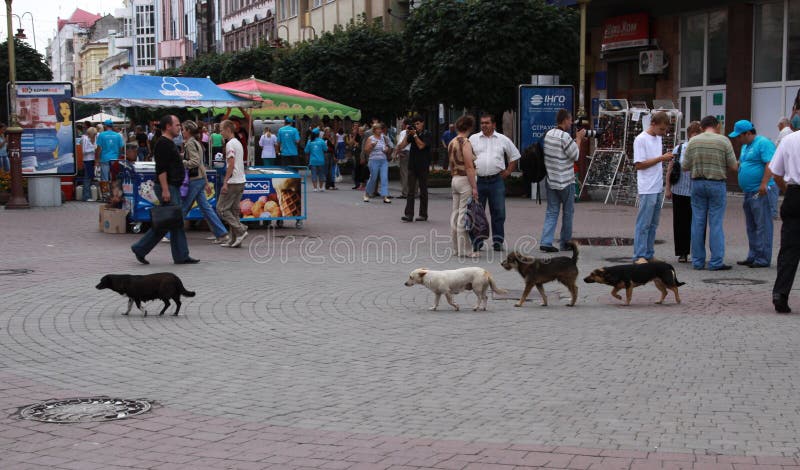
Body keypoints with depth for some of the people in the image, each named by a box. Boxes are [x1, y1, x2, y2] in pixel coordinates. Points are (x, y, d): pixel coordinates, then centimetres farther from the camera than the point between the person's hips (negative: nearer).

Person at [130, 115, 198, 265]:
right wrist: (165, 190, -24)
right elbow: (161, 169, -21)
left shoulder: (169, 144, 18)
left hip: (173, 187, 10)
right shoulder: (163, 144, -15)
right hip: (167, 187, -10)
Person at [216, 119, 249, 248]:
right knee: (234, 210, 10)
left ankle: (240, 230, -11)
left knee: (221, 208, -3)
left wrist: (225, 182, -18)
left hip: (232, 183, -9)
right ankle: (235, 240, 9)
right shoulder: (239, 143, 17)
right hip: (241, 182, 9)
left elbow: (231, 164, -18)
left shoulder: (230, 144, -12)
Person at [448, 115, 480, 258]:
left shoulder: (452, 142, 10)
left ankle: (457, 248, 18)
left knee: (455, 214, 11)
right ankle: (466, 250, -1)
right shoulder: (465, 142, -16)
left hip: (454, 180, 9)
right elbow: (469, 167, -19)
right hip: (465, 180, -9)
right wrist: (474, 187, -18)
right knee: (465, 216, -5)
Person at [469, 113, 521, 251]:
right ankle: (477, 242, 10)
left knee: (498, 212, 2)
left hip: (496, 181, 0)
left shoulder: (503, 140, 7)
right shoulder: (473, 139, 7)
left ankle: (498, 241, 10)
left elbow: (514, 156, 16)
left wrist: (508, 171, 8)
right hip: (478, 181, 0)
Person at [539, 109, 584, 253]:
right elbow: (575, 156, -11)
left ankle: (546, 242, -5)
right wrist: (578, 139, -1)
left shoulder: (548, 134, 6)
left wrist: (576, 140, 16)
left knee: (551, 212, 7)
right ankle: (565, 242, 18)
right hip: (565, 181, -7)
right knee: (568, 212, 9)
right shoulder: (565, 137, -19)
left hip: (550, 180, 7)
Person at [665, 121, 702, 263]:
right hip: (680, 192, 1)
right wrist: (668, 188, 4)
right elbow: (670, 170, 7)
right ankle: (682, 253, 14)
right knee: (681, 223, 5)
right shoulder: (679, 149, 5)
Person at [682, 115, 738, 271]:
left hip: (697, 183, 3)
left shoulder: (693, 141, 2)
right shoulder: (723, 141, -5)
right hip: (717, 184, -3)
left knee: (698, 223, 7)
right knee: (716, 223, 0)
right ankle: (716, 262, -2)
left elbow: (685, 166, 3)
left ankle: (698, 261, 10)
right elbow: (733, 166, -4)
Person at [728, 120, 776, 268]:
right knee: (751, 227, 14)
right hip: (749, 193, 10)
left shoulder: (764, 143, -11)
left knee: (762, 226, -6)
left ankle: (763, 259, -4)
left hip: (760, 192, -10)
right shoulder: (746, 146, 20)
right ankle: (753, 257, 21)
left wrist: (764, 184, -26)